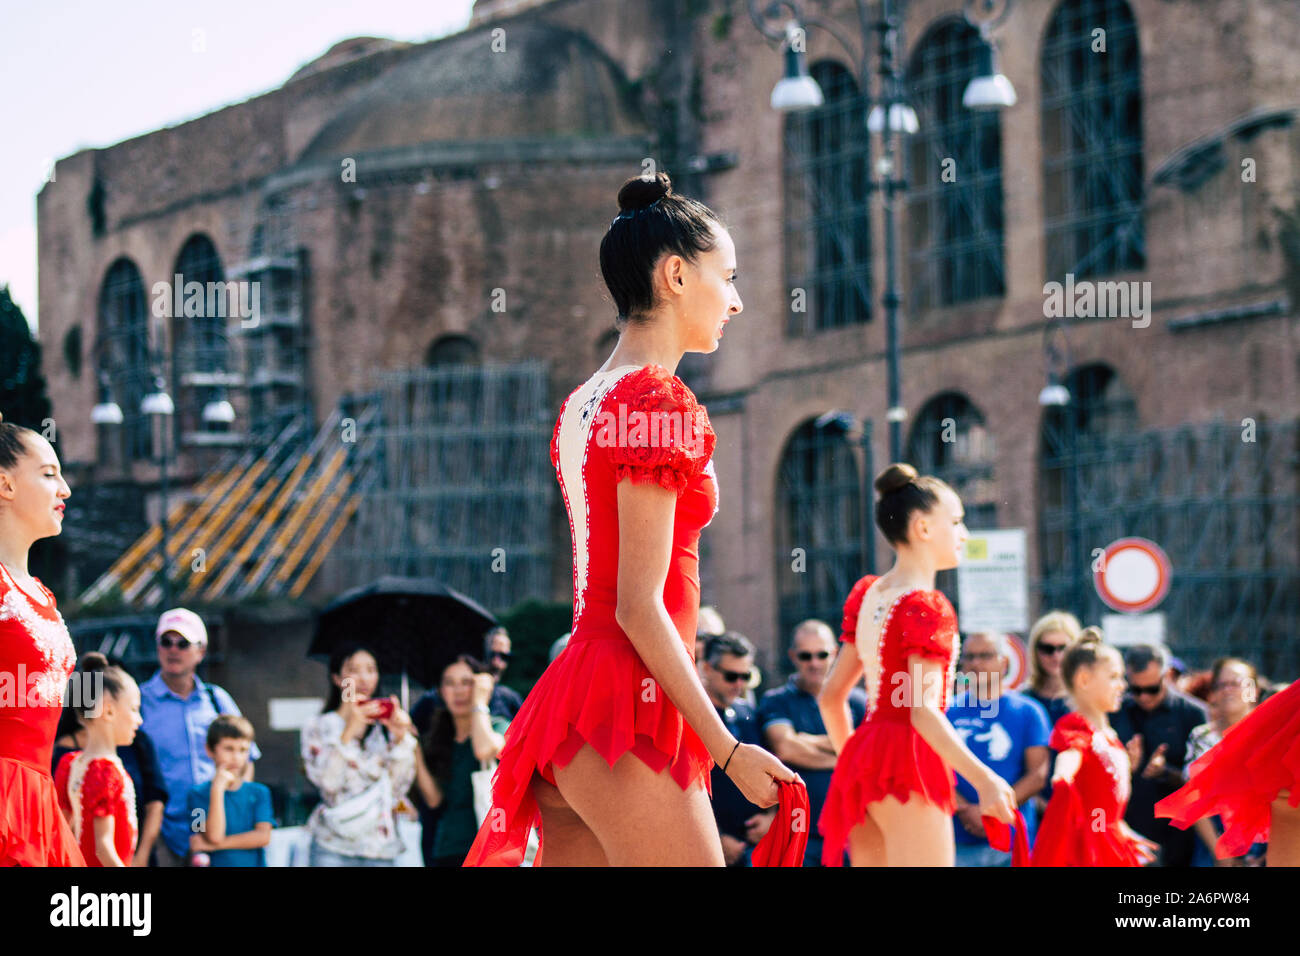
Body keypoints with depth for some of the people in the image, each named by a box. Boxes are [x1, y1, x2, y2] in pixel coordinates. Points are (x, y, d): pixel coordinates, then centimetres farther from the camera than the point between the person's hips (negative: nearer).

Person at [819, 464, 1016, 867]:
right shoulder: (926, 606, -10)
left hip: (861, 758, 9)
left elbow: (831, 696, 19)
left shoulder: (870, 595, 15)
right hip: (908, 761, -9)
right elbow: (923, 712, -20)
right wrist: (985, 779, -24)